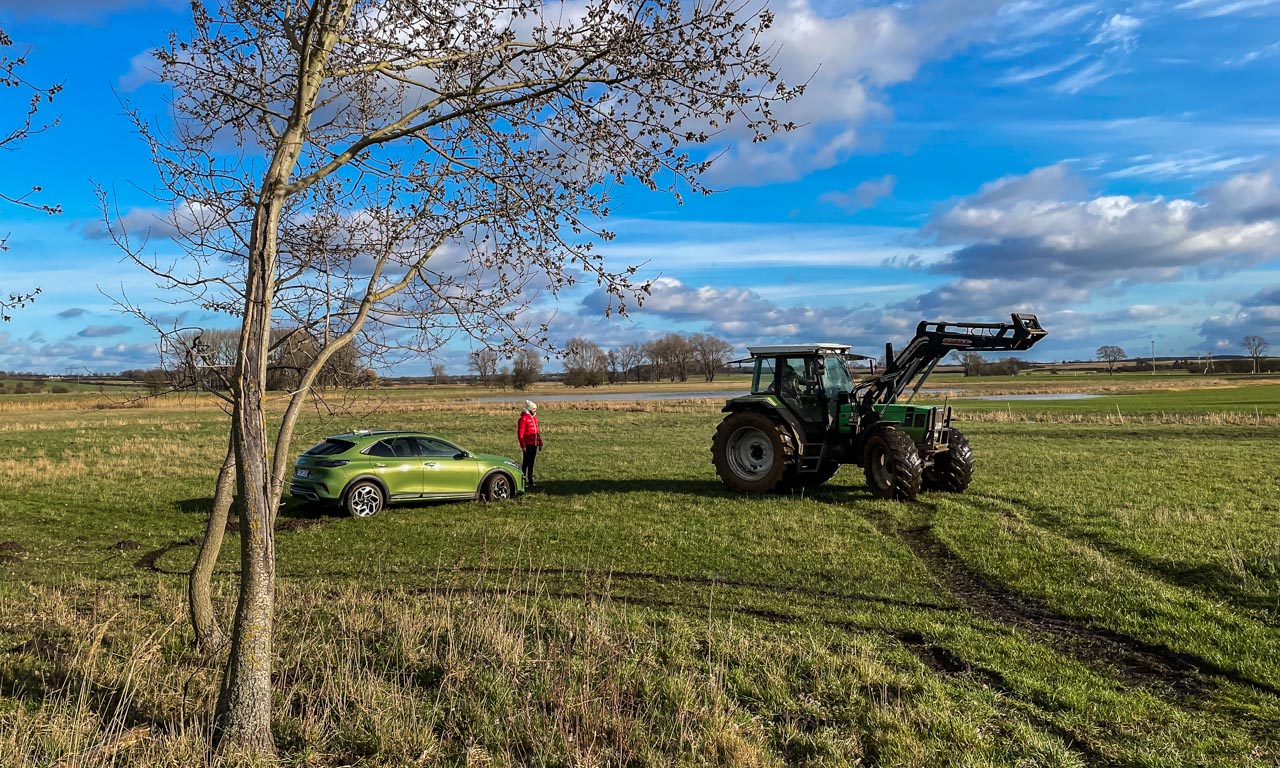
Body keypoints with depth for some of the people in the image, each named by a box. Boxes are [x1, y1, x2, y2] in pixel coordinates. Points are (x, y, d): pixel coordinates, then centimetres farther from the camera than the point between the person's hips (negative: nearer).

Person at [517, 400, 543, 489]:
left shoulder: (534, 418, 16)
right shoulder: (523, 418, -11)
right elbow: (520, 433, -15)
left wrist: (540, 443, 18)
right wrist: (523, 445, -19)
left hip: (534, 444, 8)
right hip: (528, 445, -8)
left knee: (531, 462, 13)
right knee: (526, 462, -5)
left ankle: (530, 480, 20)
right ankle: (523, 481, 0)